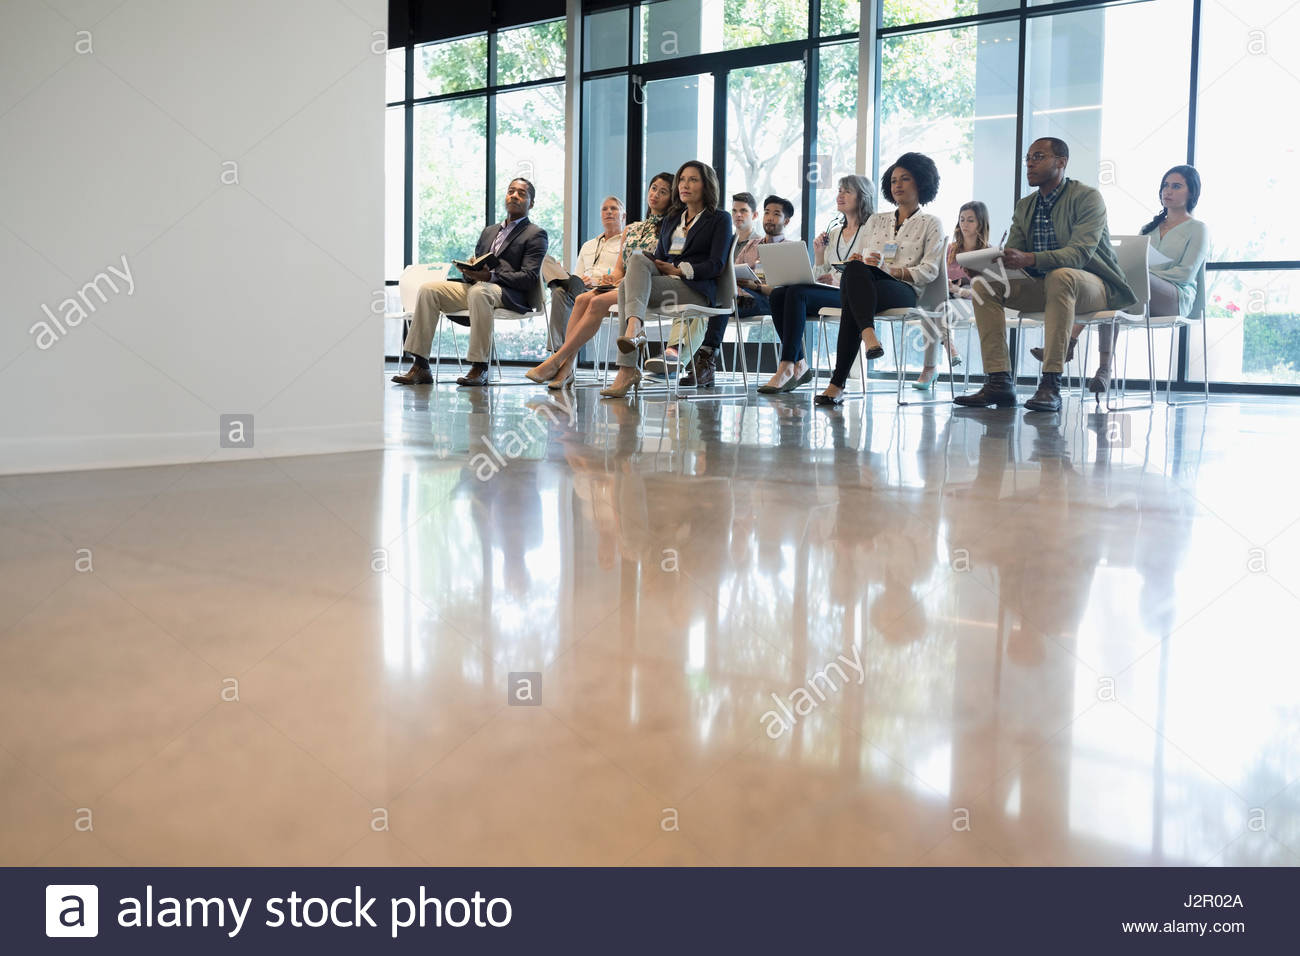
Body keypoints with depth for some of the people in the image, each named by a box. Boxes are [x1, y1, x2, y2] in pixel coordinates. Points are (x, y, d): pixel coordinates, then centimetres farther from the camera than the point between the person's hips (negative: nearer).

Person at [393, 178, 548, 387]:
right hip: (476, 287, 7)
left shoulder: (536, 234, 5)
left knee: (478, 292, -39)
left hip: (510, 295, -7)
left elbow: (530, 278, -8)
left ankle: (480, 368, -36)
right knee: (429, 289, -14)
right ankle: (420, 367, -19)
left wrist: (491, 276, -19)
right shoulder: (489, 231, 27)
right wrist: (469, 272, -1)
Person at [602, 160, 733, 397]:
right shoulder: (670, 220, 29)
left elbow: (717, 264, -2)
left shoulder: (720, 220, 10)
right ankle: (635, 328, -46)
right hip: (664, 281, 5)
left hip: (696, 289, -5)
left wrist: (680, 270, -11)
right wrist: (647, 266, -1)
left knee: (627, 285, -28)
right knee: (637, 259, -28)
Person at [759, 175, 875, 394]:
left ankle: (786, 368, -35)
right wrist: (819, 253, 7)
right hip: (830, 294, 7)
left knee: (797, 293, -31)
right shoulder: (833, 232, 23)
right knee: (778, 293, -19)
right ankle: (799, 365, -20)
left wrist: (838, 279, -16)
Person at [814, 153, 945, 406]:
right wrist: (859, 261, 0)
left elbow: (929, 271, 2)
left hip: (904, 290, -3)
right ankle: (868, 335, -56)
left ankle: (838, 383, -47)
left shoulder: (931, 224, 14)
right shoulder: (876, 220, 29)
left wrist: (890, 269, -14)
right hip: (868, 284, 4)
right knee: (855, 268, -38)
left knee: (852, 302, -38)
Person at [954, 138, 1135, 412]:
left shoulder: (1088, 197, -9)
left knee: (1060, 276, -39)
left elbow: (1080, 253, -23)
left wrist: (1028, 259, -40)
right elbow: (1010, 255, 7)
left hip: (1094, 286, -6)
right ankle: (999, 381, -21)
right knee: (985, 284, -14)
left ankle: (1051, 384, -43)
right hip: (1043, 286, 6)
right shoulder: (1024, 207, 12)